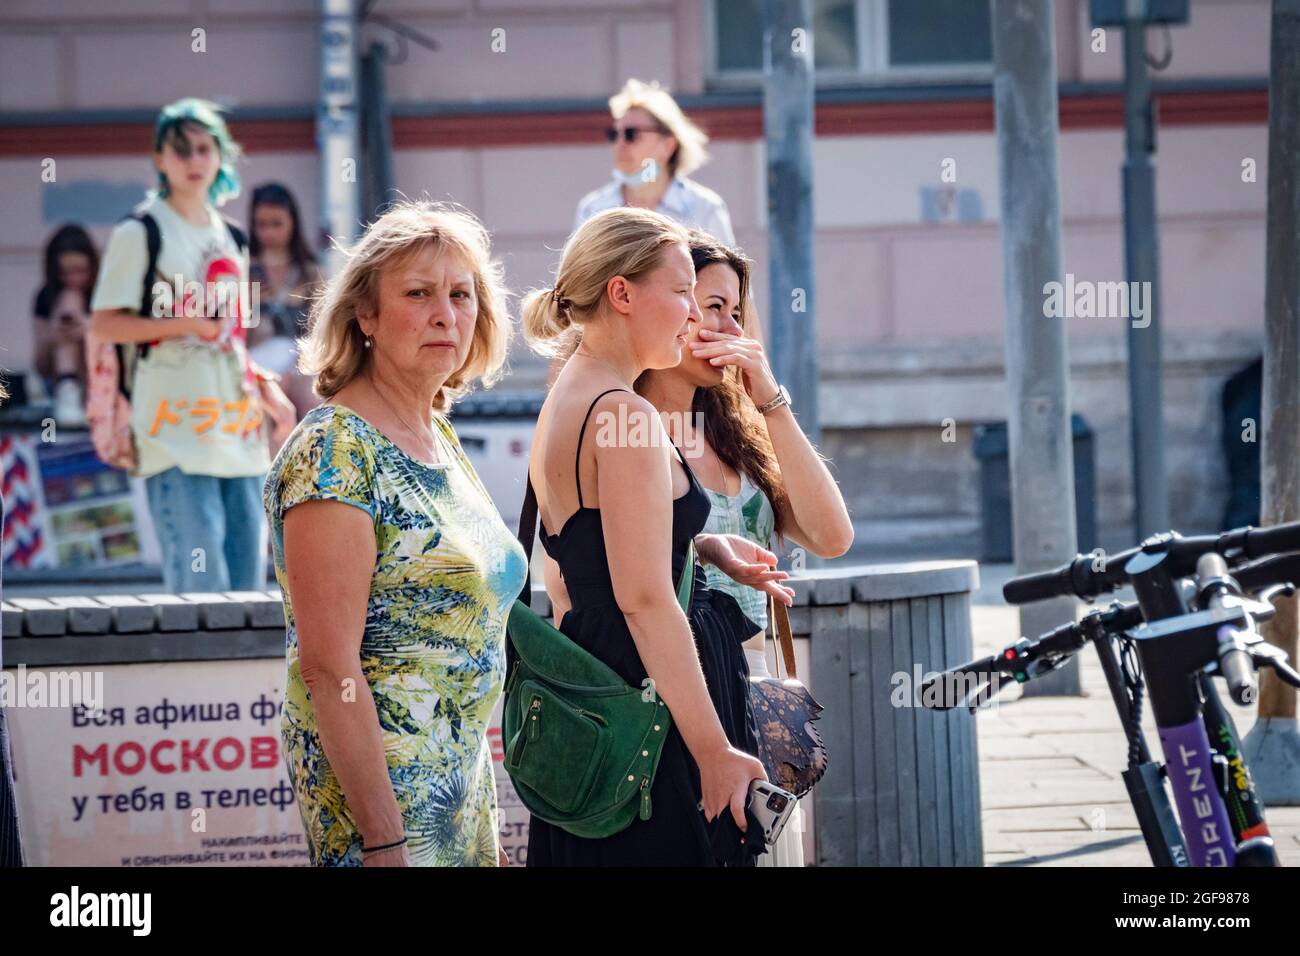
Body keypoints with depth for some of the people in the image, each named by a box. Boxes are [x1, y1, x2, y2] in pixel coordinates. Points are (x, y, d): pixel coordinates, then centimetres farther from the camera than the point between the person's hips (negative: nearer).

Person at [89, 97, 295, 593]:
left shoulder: (229, 239, 19)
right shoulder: (140, 232, 0)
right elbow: (104, 323, -6)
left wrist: (265, 386, 10)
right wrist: (183, 323, -17)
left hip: (238, 428, 7)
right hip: (176, 432, -7)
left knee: (248, 582, 4)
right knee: (200, 579, -14)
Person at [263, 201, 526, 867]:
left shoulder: (440, 436, 10)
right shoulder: (335, 451, -16)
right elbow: (328, 667, -21)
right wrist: (385, 843, -24)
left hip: (460, 775, 8)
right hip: (379, 787, -8)